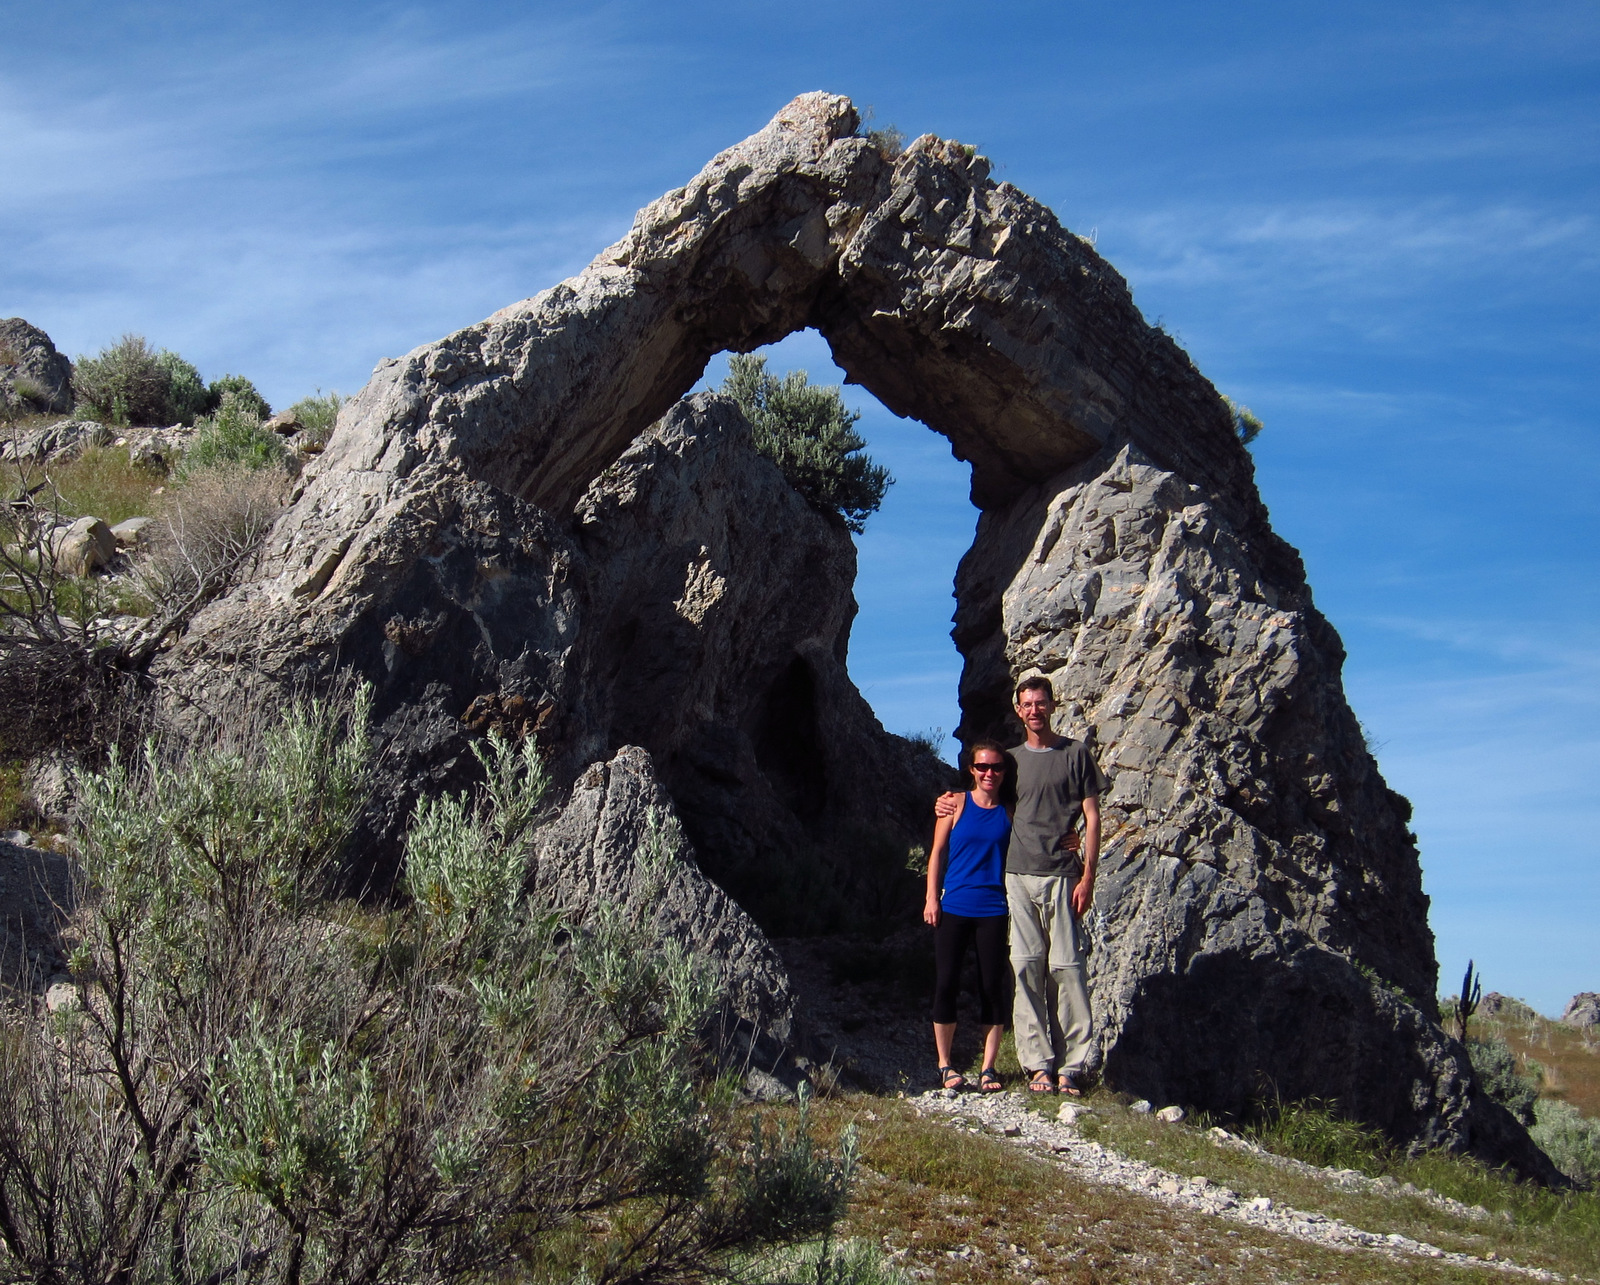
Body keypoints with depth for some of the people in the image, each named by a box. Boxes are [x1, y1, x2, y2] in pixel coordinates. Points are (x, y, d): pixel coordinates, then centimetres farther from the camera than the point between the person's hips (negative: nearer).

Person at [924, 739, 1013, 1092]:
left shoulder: (1009, 811, 6)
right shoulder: (957, 804, 2)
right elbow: (937, 852, 4)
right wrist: (932, 898, -2)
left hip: (993, 909, 1)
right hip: (953, 906, -1)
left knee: (992, 986, 1)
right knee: (946, 984, -1)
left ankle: (988, 1068, 10)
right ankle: (945, 1065, 12)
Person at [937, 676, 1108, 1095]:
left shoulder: (1075, 754, 6)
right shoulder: (1012, 759, 16)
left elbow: (1092, 817, 3)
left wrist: (1087, 876, -5)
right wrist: (953, 805, 14)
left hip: (1063, 875, -3)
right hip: (1019, 875, 3)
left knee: (1066, 966, -6)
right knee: (1027, 967, -1)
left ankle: (1071, 1067, -3)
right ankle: (1038, 1064, 2)